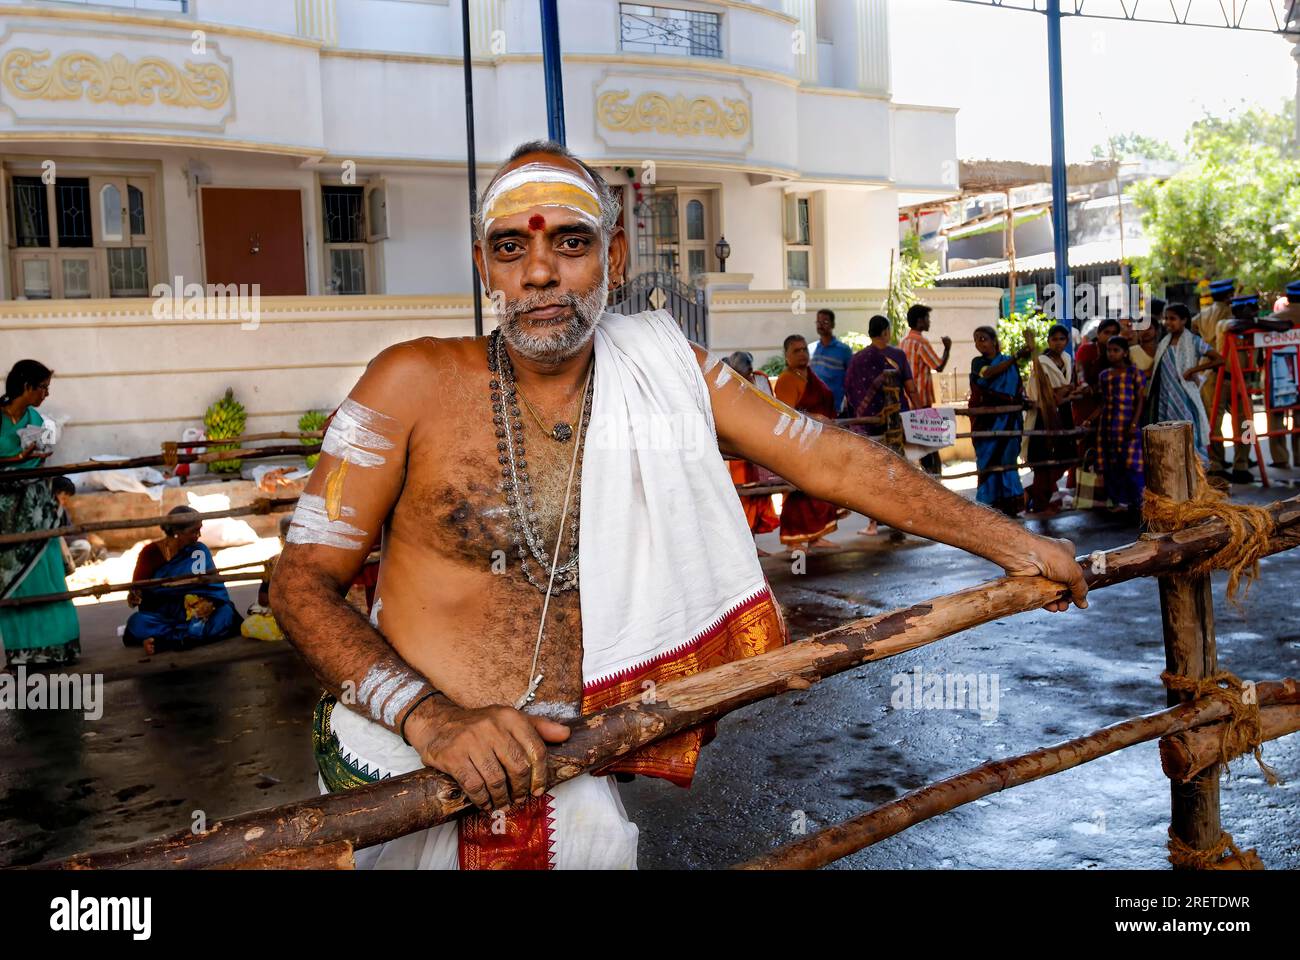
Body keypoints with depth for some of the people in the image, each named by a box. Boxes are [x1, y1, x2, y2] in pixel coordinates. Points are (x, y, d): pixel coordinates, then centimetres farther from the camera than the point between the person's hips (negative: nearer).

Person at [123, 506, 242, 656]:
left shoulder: (200, 551, -1)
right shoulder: (151, 553, -4)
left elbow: (215, 585, -5)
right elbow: (137, 590, -2)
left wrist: (211, 602, -26)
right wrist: (135, 597, -25)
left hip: (195, 615, 1)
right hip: (160, 617, -1)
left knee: (226, 611, -28)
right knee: (137, 622, -32)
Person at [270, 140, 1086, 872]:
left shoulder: (666, 372, 0)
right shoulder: (416, 383, -8)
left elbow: (833, 459, 3)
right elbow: (304, 580, -8)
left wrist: (1013, 544, 5)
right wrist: (432, 716, -22)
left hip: (558, 775, 3)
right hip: (397, 761, -2)